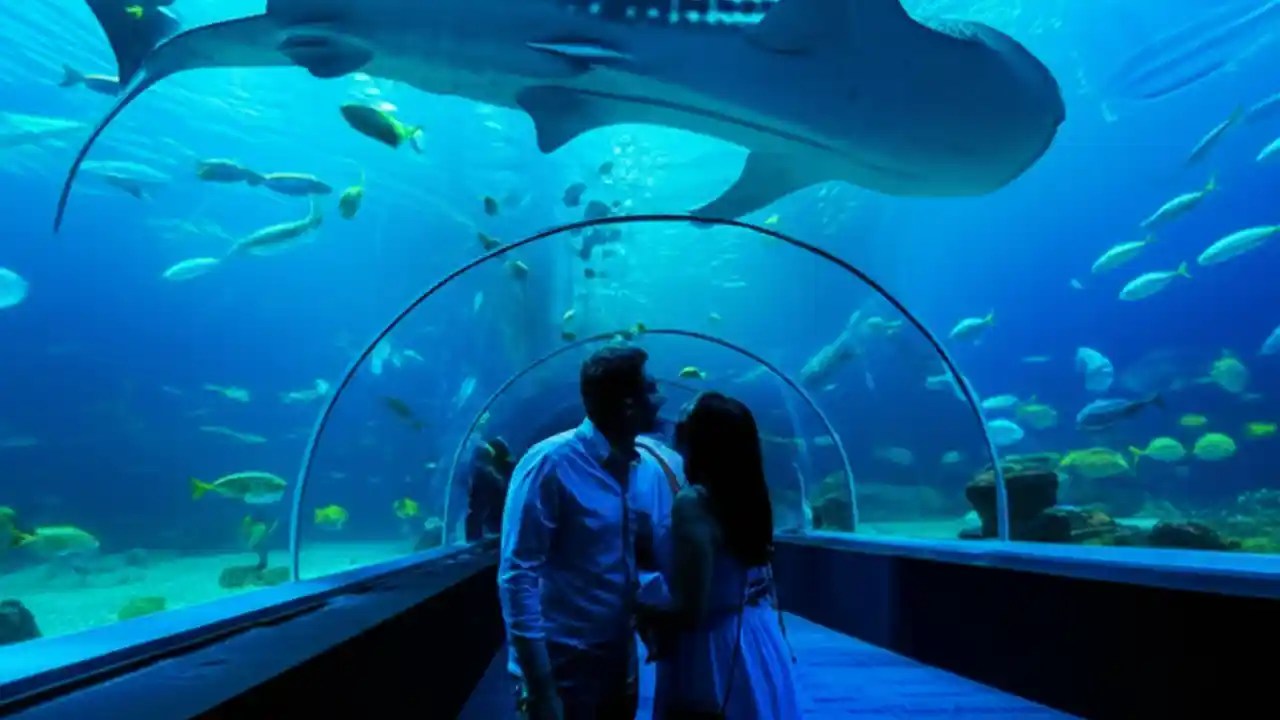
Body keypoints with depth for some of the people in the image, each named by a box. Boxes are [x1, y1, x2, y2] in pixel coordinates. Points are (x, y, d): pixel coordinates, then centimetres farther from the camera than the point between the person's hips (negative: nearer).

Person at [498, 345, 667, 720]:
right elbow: (516, 577, -17)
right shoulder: (550, 463, -16)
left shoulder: (646, 468, 2)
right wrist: (539, 689, -19)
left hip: (620, 667, 6)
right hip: (562, 672, -6)